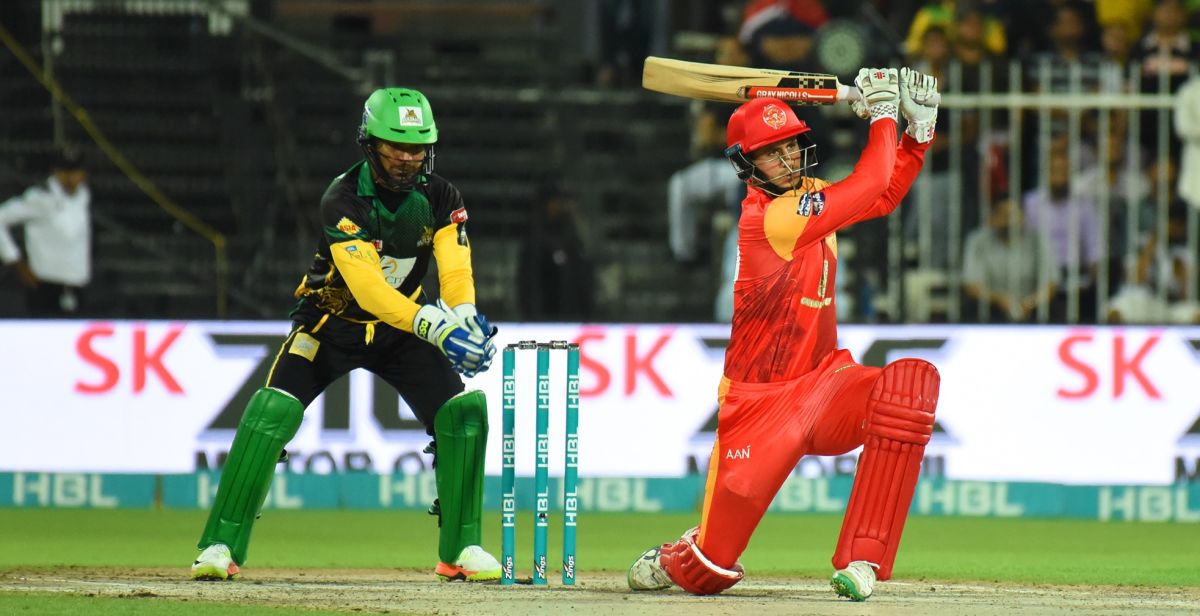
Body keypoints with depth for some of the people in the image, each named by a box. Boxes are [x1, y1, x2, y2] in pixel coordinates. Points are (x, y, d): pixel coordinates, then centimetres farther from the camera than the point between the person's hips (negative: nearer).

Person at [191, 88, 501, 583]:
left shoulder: (440, 198, -10)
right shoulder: (343, 201, -25)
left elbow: (455, 270, -19)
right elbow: (366, 286, -36)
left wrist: (465, 320, -43)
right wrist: (433, 325, -49)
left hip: (399, 330, 4)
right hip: (331, 323, -4)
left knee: (464, 411, -13)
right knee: (271, 413, -22)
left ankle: (461, 549, 0)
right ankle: (221, 545, -15)